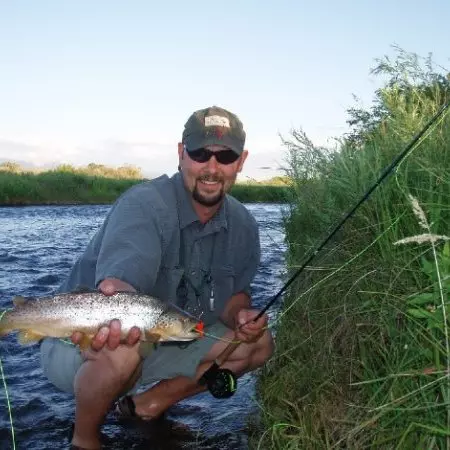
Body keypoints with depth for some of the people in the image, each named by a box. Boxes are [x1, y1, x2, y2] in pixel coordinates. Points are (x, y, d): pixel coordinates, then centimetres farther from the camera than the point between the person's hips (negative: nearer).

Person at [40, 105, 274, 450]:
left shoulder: (243, 225, -4)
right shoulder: (143, 205, -26)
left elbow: (236, 294, 6)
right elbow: (122, 276, -43)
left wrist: (241, 316, -17)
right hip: (80, 343, -6)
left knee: (259, 344, 0)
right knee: (121, 350, -39)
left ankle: (148, 404, 9)